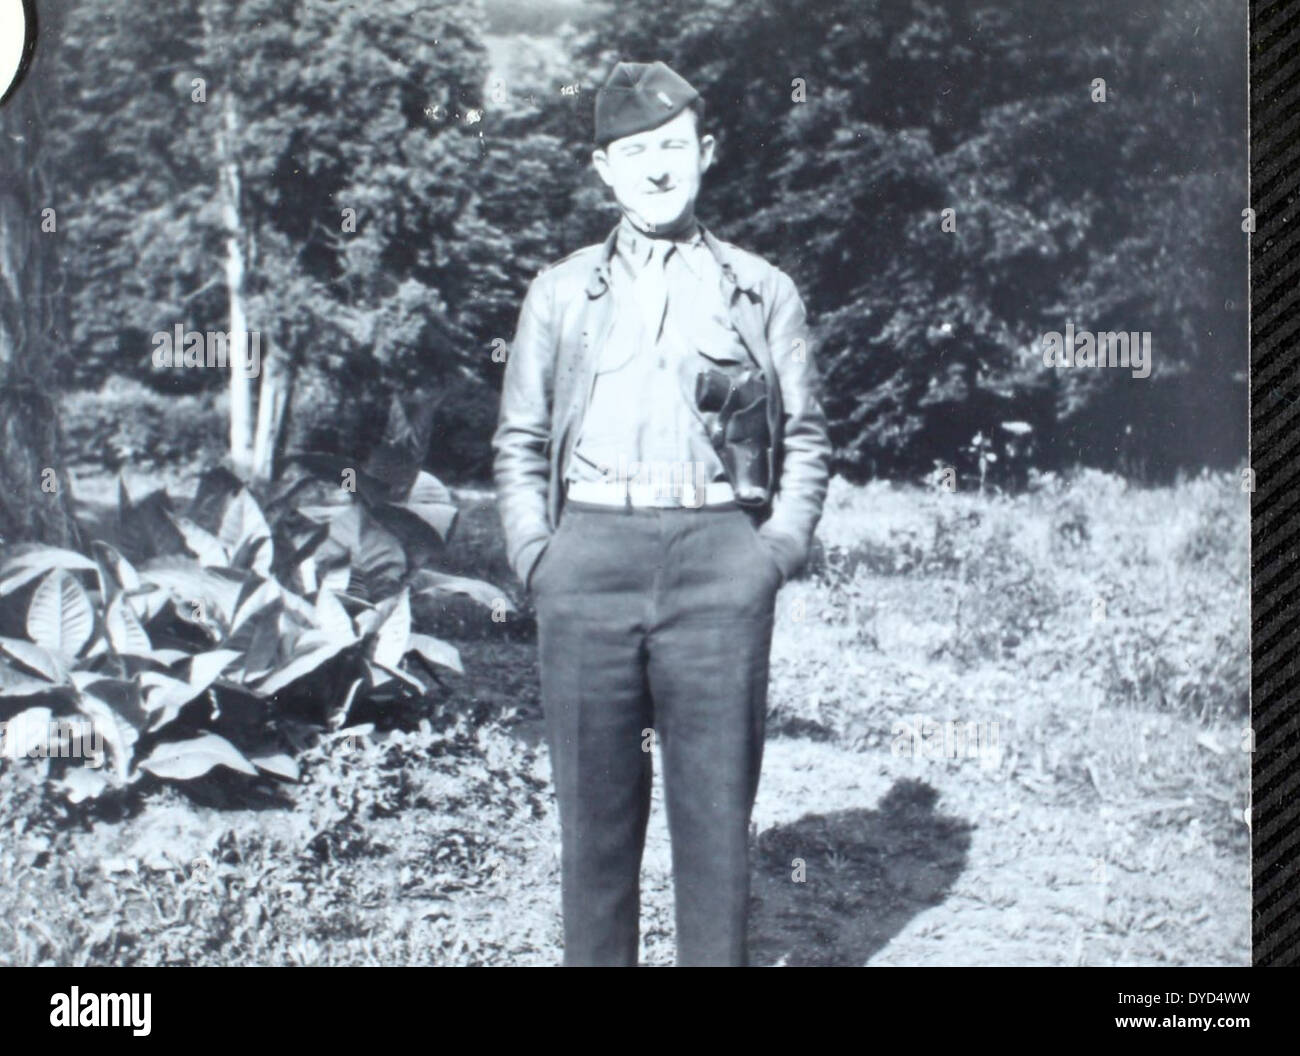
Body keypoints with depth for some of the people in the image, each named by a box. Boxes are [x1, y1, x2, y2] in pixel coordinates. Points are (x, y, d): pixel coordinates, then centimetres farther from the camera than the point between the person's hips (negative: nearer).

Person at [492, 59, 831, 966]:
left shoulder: (761, 290, 12)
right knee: (595, 807, 5)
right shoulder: (562, 292, 16)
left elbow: (807, 438, 12)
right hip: (592, 557, 1)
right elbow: (520, 442, 15)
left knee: (716, 805, 1)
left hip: (718, 559, -1)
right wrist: (536, 553, 2)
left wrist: (778, 549, -1)